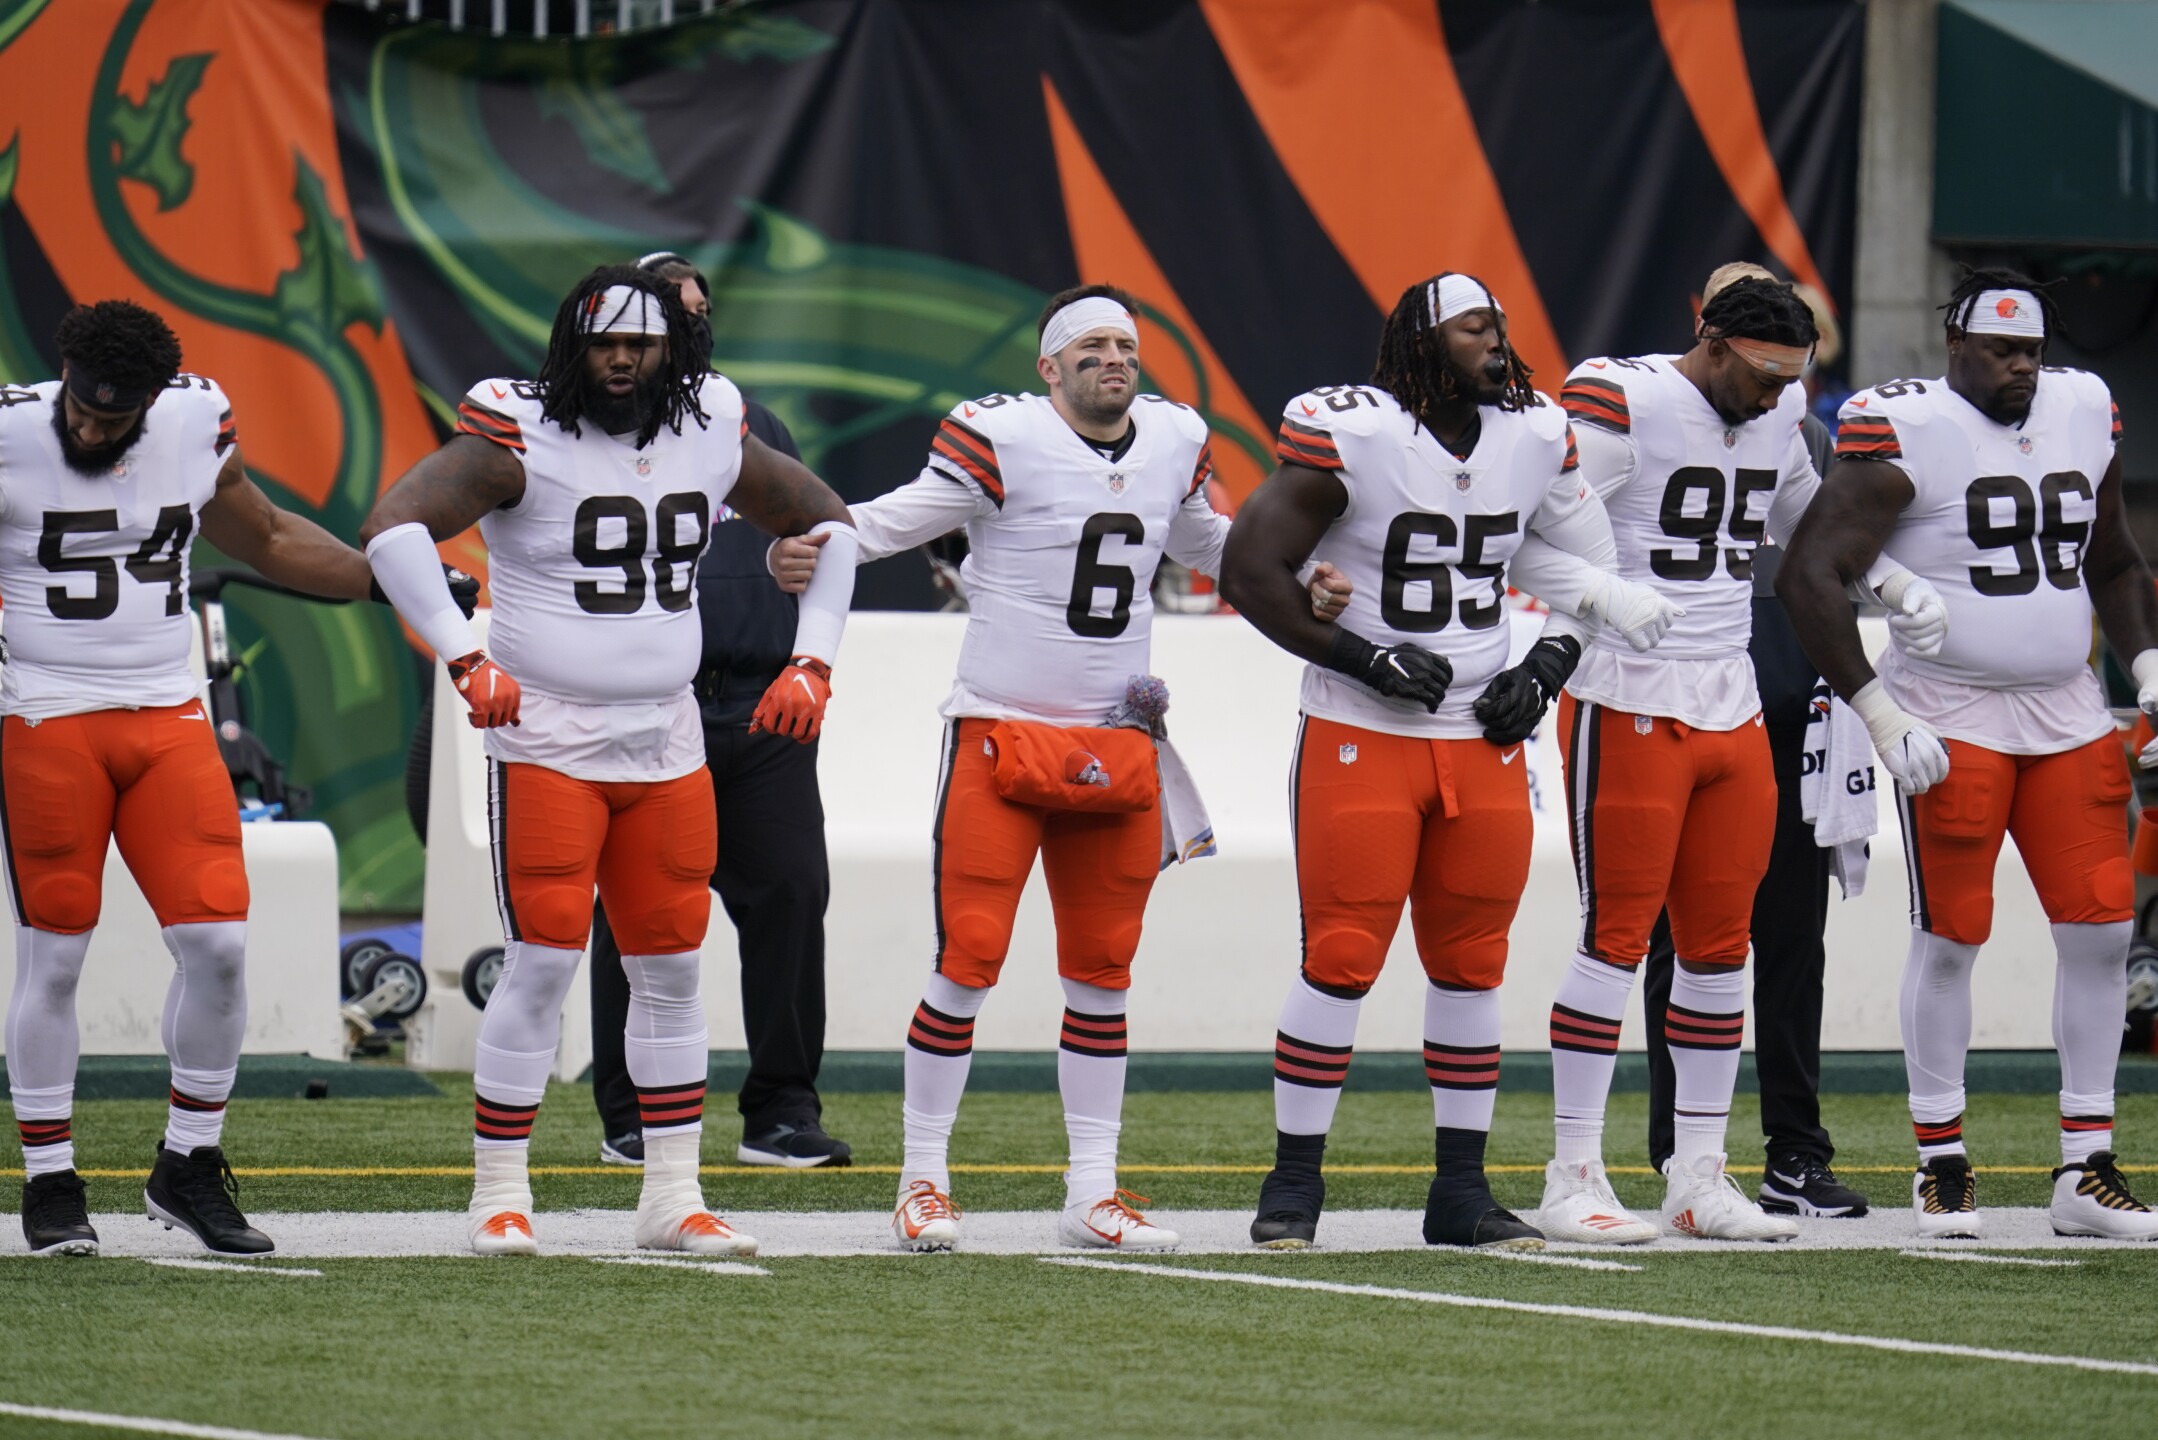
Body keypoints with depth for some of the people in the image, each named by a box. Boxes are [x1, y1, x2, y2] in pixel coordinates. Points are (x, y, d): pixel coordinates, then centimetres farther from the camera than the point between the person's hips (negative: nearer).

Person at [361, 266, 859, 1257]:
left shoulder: (710, 438, 5)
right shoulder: (522, 438, -10)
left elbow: (825, 522, 20)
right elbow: (392, 527, -22)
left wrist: (812, 661, 9)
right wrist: (465, 659, -28)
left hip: (665, 746, 5)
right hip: (547, 745, -5)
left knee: (671, 969, 7)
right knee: (542, 963, -9)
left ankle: (672, 1196, 14)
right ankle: (498, 1193, -1)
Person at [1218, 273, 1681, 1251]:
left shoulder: (1535, 438, 4)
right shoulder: (1351, 435, -13)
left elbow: (1590, 569, 18)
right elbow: (1250, 569, -12)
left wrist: (1547, 666, 2)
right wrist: (1365, 660, -15)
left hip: (1485, 741, 5)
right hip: (1361, 738, -5)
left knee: (1472, 967, 7)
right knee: (1341, 961, -8)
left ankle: (1461, 1190, 15)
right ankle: (1294, 1183, 2)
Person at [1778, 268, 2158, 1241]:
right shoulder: (1907, 432, -12)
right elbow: (1809, 578, -16)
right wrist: (1882, 719, -19)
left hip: (2067, 716, 6)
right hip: (1951, 723, -6)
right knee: (1950, 939, -2)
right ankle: (1940, 1163, 10)